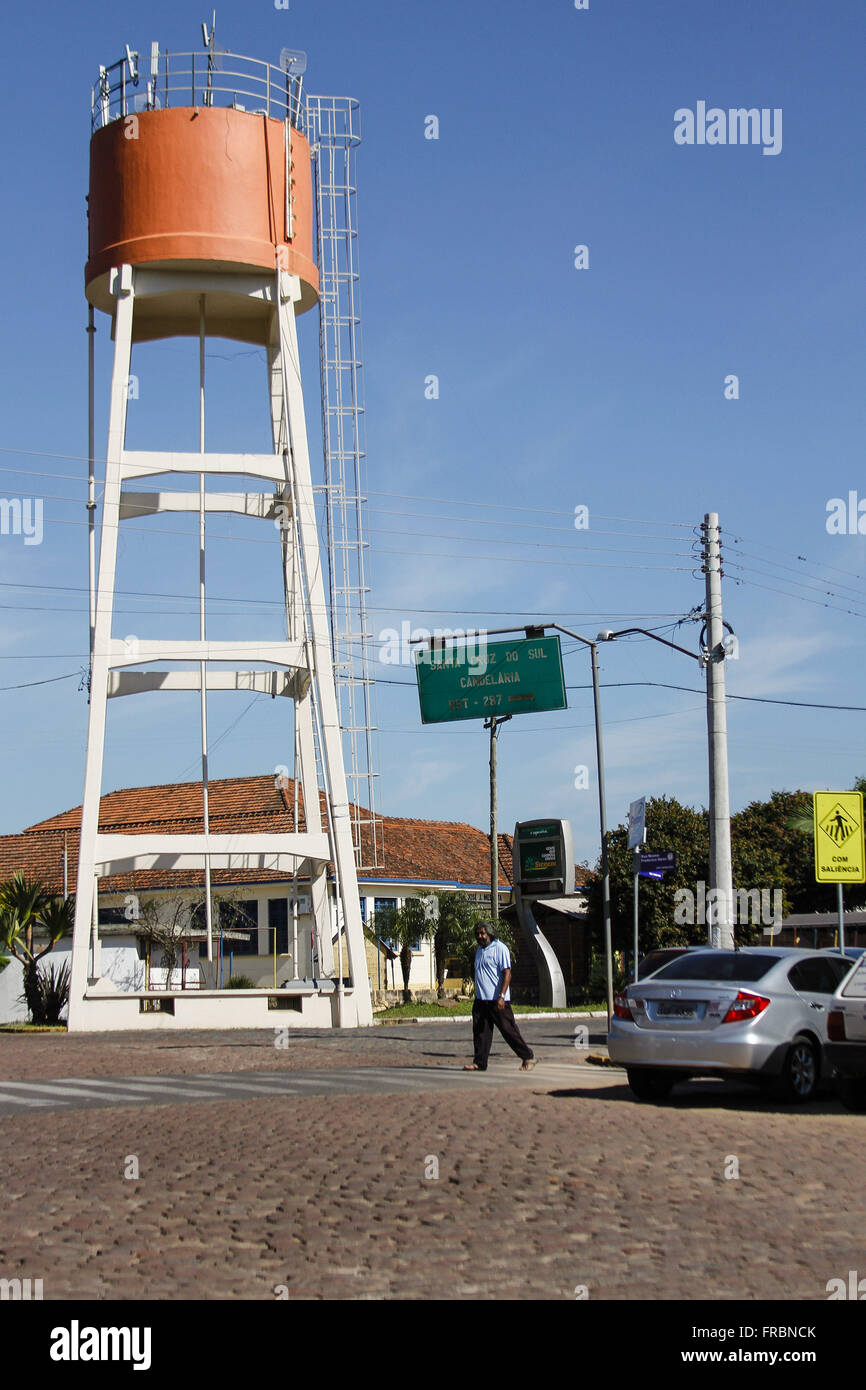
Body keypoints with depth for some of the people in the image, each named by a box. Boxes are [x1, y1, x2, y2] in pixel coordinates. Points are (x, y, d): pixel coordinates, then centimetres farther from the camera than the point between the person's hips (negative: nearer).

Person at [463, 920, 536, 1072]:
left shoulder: (500, 948, -9)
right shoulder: (479, 950, 17)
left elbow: (507, 973, -15)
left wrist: (501, 996, -22)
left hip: (497, 1000, -7)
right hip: (481, 999, 7)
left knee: (509, 1030, -2)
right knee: (480, 1031, 3)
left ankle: (527, 1056, 10)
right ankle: (480, 1063, 7)